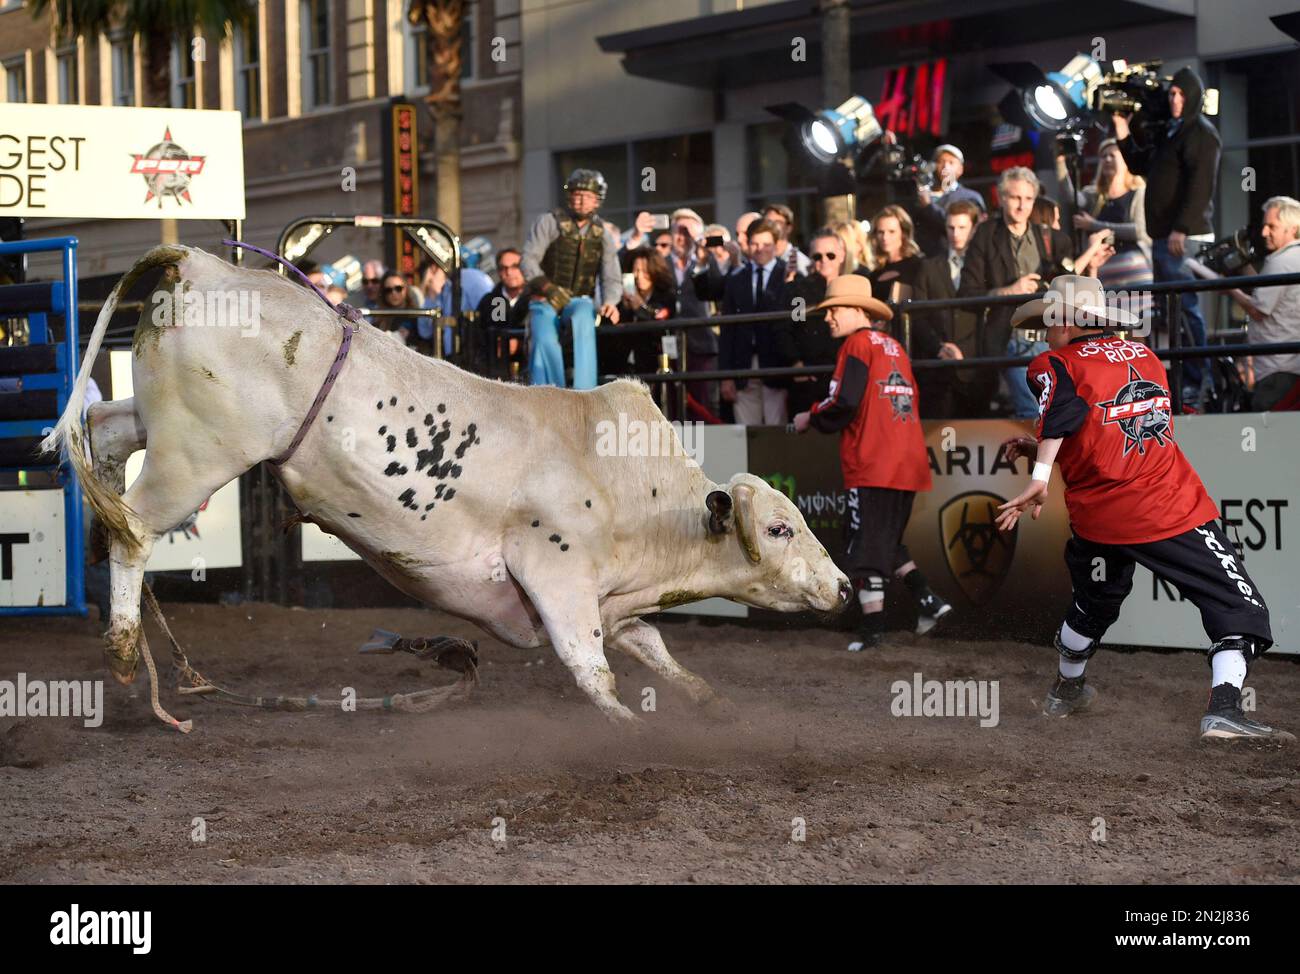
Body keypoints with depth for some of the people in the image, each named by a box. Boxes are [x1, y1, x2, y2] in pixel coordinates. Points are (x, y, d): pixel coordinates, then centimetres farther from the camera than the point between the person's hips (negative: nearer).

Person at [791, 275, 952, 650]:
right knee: (887, 541, 21)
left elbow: (843, 403, -16)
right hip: (908, 461, 8)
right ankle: (927, 600, 12)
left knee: (864, 545, -2)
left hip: (872, 464, -8)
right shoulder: (894, 347, 18)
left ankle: (873, 625, -3)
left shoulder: (858, 343, -6)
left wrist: (810, 419, 1)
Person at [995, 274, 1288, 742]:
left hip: (1098, 515, 0)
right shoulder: (1144, 356, 16)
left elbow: (1063, 412, -22)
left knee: (1093, 603, 26)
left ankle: (1066, 689, 46)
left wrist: (1041, 475, -31)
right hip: (1172, 508, 0)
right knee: (1238, 604, 0)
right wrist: (1041, 450, 25)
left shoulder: (1057, 364, 1)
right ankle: (1224, 708, -17)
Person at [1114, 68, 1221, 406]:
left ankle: (1196, 384, -9)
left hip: (1186, 237, -9)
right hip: (1163, 235, 9)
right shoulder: (1166, 133, 20)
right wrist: (1123, 134, 17)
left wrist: (1182, 228, -23)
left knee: (1187, 308, -10)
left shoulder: (1202, 133, -7)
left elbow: (1200, 185, -17)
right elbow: (1140, 165, 31)